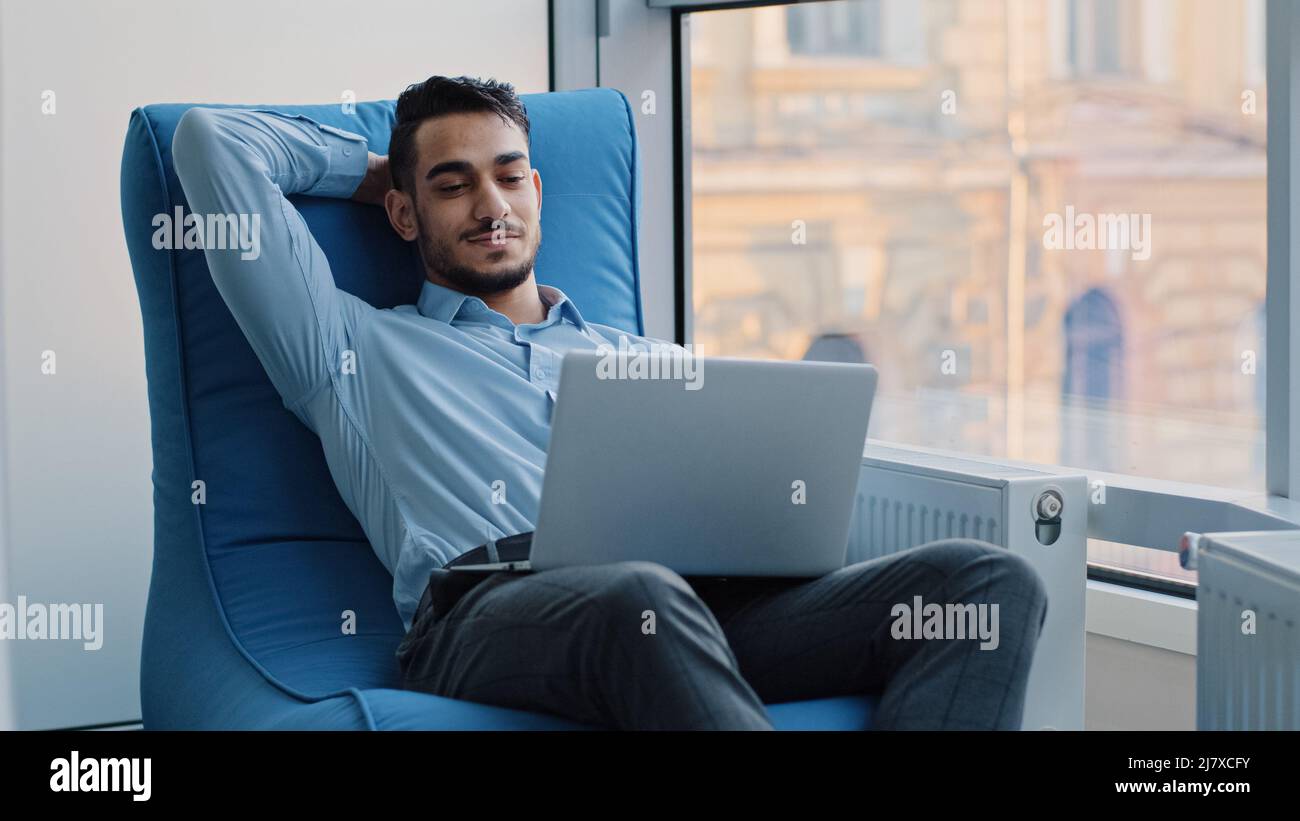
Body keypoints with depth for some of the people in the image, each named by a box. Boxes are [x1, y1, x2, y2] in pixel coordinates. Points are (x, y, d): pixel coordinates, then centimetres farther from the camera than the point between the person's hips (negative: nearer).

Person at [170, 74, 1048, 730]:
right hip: (483, 616, -4)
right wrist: (374, 167, 37)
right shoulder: (351, 347, 25)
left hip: (695, 603, 5)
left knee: (990, 577, -21)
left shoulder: (644, 361, 36)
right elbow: (212, 140, 22)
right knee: (640, 594, -43)